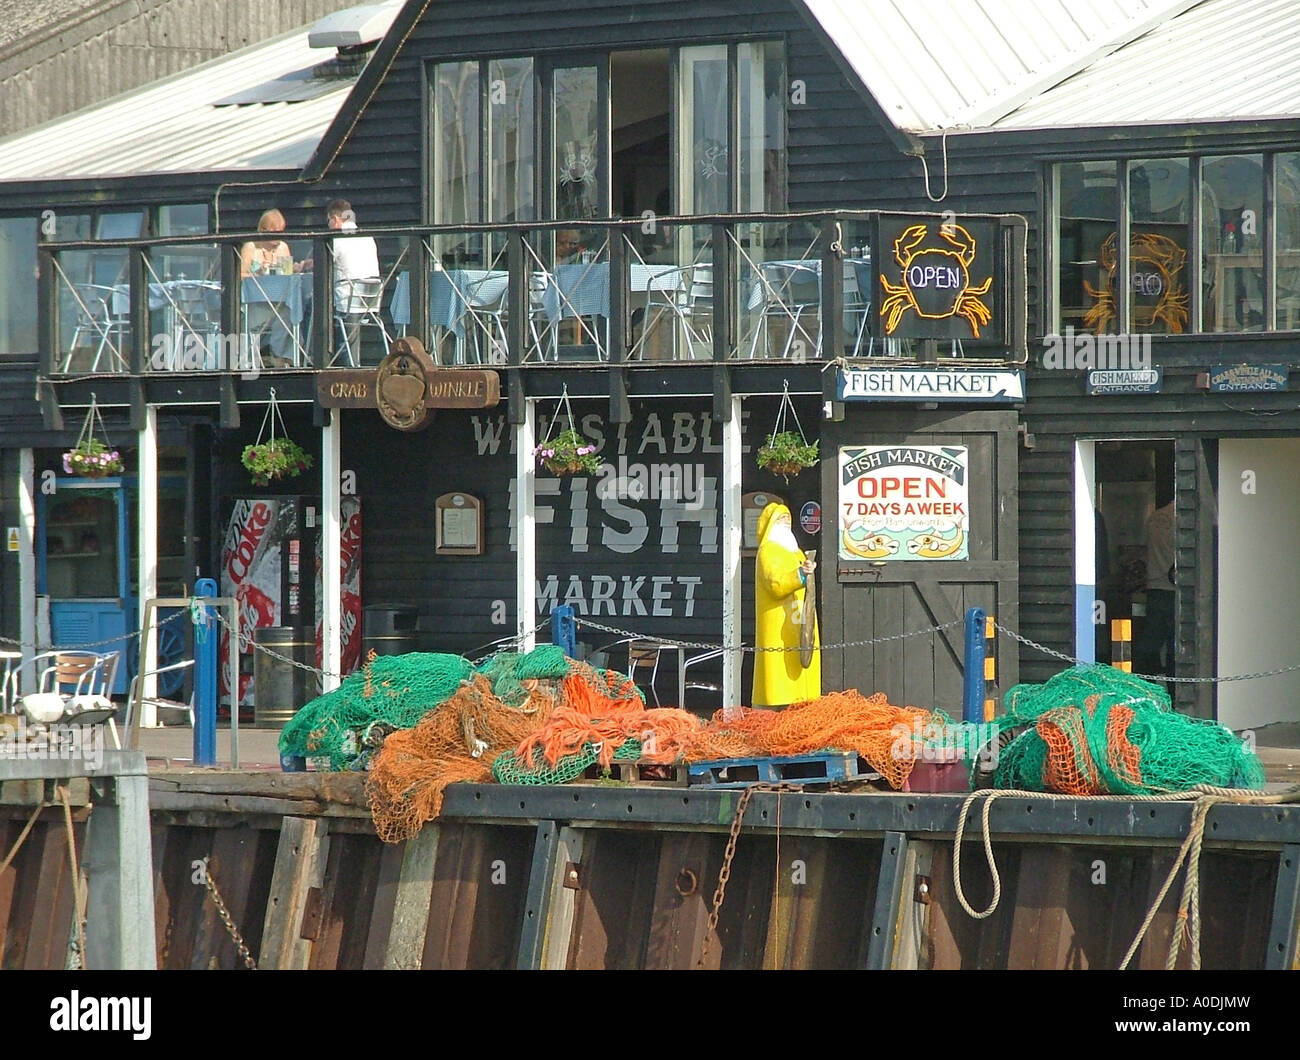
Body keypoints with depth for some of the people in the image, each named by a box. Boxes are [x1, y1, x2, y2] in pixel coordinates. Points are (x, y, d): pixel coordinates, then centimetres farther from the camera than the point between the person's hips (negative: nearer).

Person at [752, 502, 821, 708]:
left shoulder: (796, 552, 24)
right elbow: (775, 585, -18)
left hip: (798, 627, 8)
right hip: (777, 627, -8)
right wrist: (800, 574, -30)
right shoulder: (767, 552, -2)